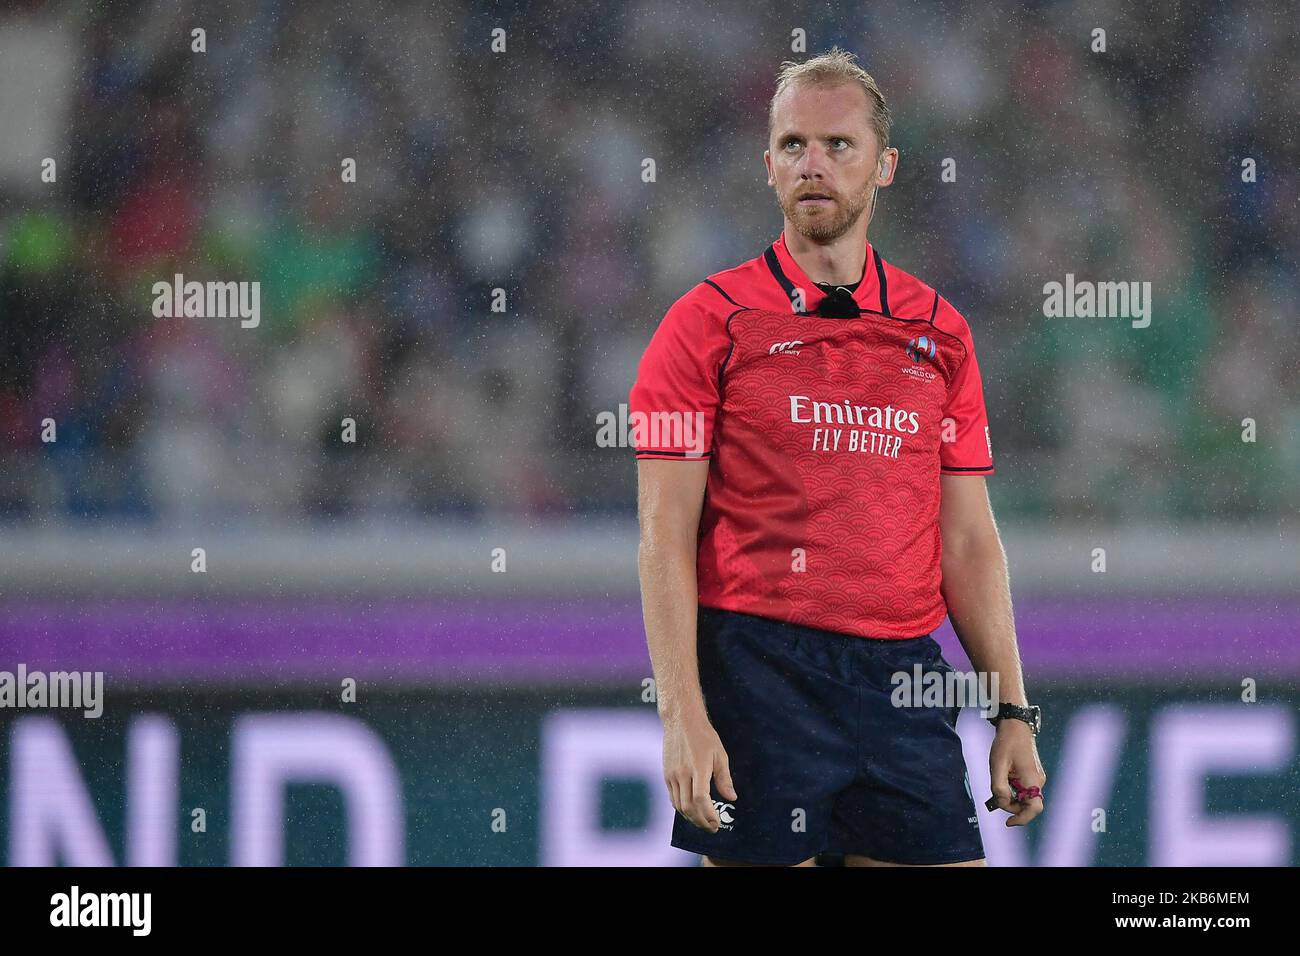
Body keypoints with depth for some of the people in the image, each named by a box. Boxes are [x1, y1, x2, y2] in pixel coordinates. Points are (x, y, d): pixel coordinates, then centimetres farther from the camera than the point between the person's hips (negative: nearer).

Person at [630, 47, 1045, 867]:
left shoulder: (939, 331, 12)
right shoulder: (710, 323, 0)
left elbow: (969, 540, 14)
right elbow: (665, 536, -4)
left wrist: (1014, 712, 8)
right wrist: (684, 716, -14)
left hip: (906, 680, 3)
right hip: (759, 670, -3)